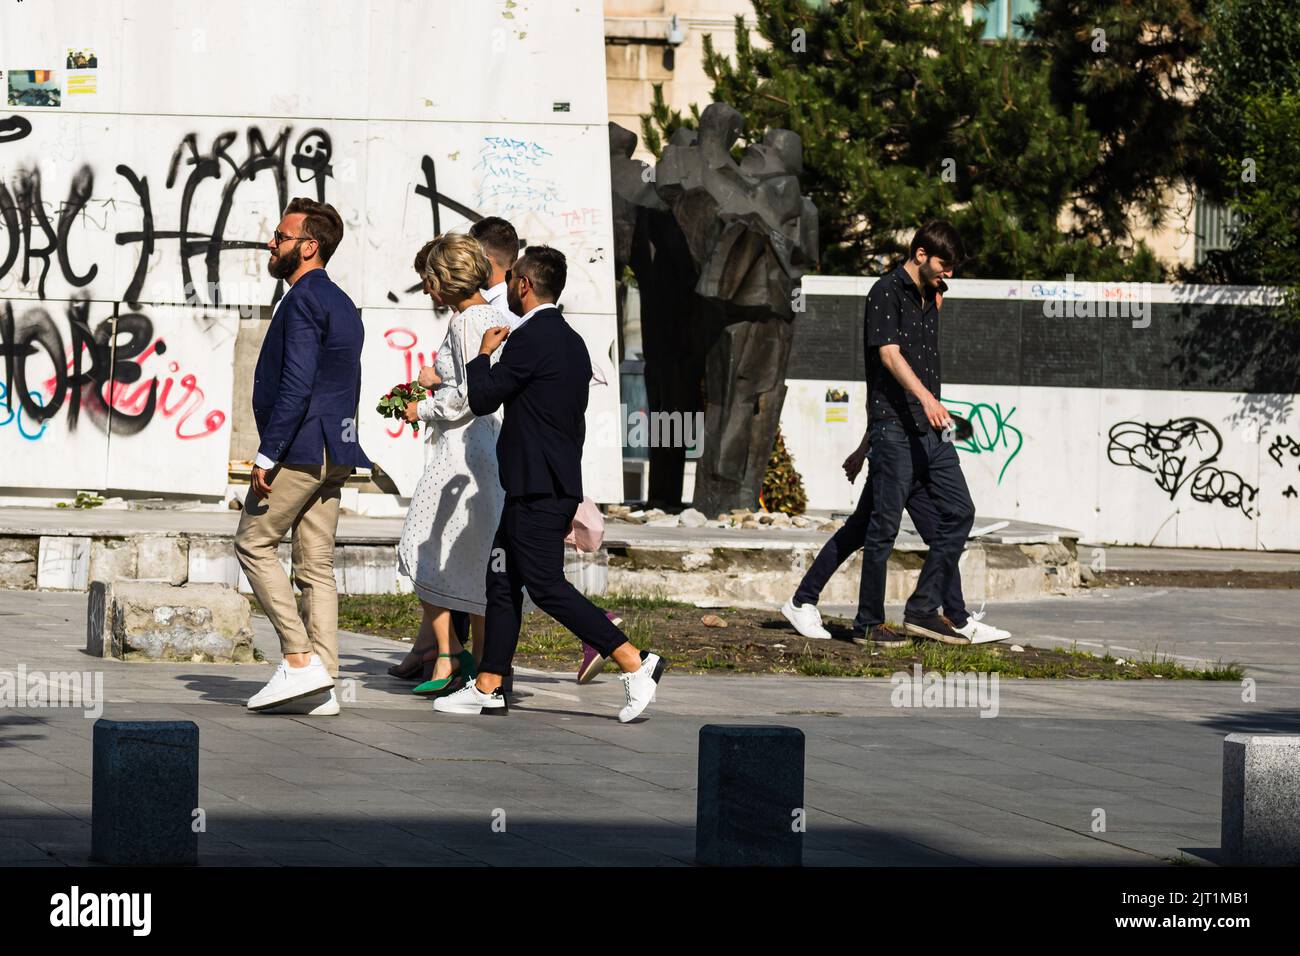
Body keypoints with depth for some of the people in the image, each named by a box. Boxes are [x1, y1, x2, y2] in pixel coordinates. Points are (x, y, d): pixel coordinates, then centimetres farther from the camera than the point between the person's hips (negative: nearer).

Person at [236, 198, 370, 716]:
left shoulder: (304, 299, -12)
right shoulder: (342, 304, 19)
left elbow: (296, 382, -21)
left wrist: (267, 454, -20)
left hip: (299, 447, -9)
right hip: (334, 452, 9)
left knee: (254, 543, 0)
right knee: (316, 564, 7)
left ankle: (300, 660, -7)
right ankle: (321, 684, 3)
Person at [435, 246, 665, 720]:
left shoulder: (530, 338, -14)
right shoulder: (571, 341, 16)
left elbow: (482, 398, -12)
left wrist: (484, 354, 6)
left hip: (537, 488, -10)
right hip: (559, 482, 10)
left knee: (546, 585, -10)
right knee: (503, 580, 13)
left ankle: (635, 663, -15)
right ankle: (487, 688, 17)